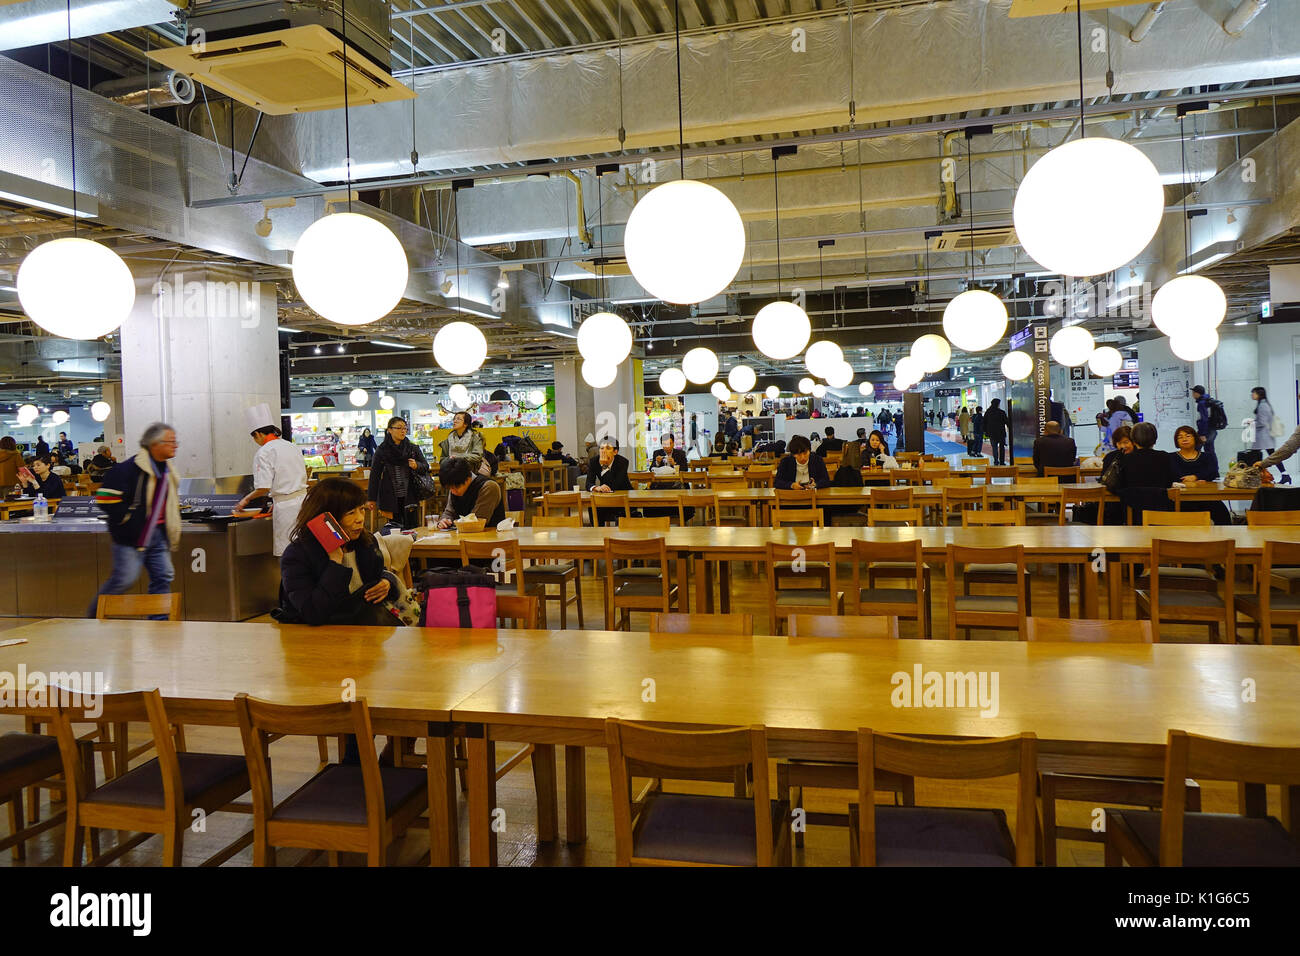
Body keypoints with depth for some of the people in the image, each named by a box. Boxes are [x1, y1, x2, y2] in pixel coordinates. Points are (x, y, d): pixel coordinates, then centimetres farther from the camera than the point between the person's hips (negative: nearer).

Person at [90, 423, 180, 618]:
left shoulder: (168, 471, 14)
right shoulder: (130, 468, -14)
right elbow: (106, 497, -17)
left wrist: (170, 527, 16)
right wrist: (126, 520, -15)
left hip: (158, 534, 8)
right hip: (131, 536, -8)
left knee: (163, 577, 4)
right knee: (125, 578, -7)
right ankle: (94, 616, 13)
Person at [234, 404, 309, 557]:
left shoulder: (264, 452, -8)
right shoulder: (292, 446, 14)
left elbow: (264, 488, -13)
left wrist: (246, 499, 6)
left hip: (287, 508, -7)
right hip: (304, 500, 7)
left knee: (287, 552, -1)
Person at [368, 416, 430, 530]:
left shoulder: (413, 448, 5)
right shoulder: (381, 450, 2)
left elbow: (426, 467, 11)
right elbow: (375, 474, 6)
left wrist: (417, 466, -13)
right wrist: (372, 499, 5)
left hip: (409, 496, 1)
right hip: (391, 497, -1)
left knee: (412, 528, -2)